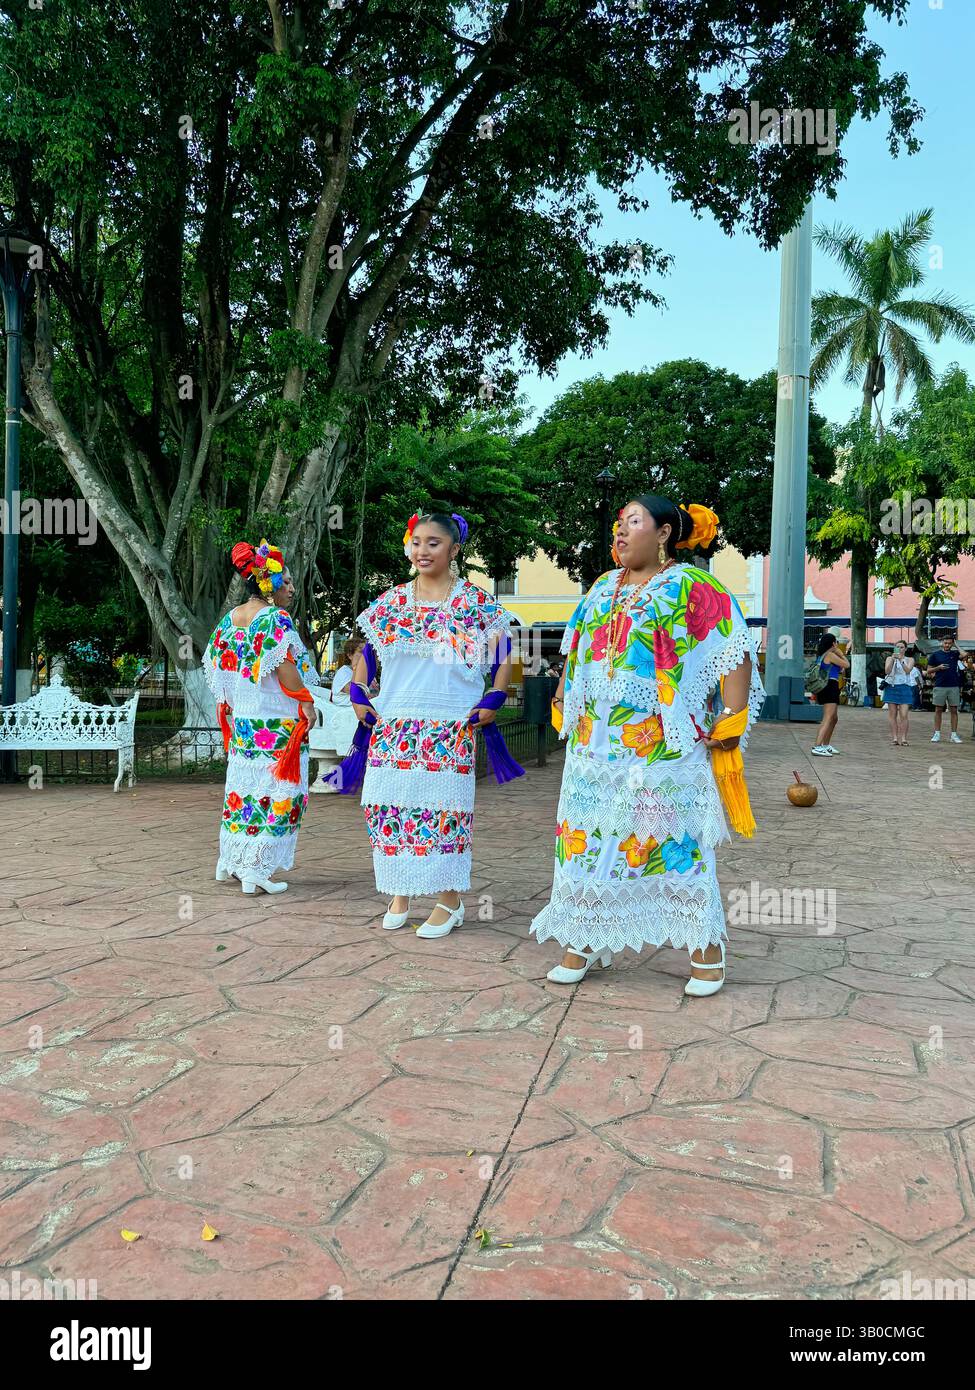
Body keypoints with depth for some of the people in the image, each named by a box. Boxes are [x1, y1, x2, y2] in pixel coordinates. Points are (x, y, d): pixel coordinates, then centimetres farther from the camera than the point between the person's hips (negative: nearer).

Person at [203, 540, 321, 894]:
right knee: (274, 792, -1)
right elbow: (286, 669, -19)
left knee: (243, 787, 16)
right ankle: (257, 870, 1)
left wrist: (231, 706, 20)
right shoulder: (276, 617, -13)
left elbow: (217, 665, 13)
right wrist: (305, 702, -8)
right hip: (276, 724, -8)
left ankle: (230, 862, 24)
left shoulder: (229, 619, 10)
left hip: (241, 721, 8)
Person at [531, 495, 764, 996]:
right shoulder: (603, 587, 16)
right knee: (587, 838, 7)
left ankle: (706, 950, 14)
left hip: (666, 748, -6)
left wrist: (731, 721, -14)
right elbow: (575, 649, 25)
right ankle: (581, 942, 19)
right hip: (596, 744, 6)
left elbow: (735, 652, -9)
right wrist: (563, 701, 17)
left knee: (677, 842, 0)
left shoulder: (693, 587, -4)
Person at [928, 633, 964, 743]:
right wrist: (938, 667, -10)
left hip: (954, 687, 1)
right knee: (938, 710, 3)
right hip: (940, 686, -1)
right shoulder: (935, 655, 6)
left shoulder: (954, 654, 8)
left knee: (954, 710, 3)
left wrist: (956, 646, -1)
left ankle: (954, 734, 6)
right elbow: (929, 670, 7)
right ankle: (937, 734, 8)